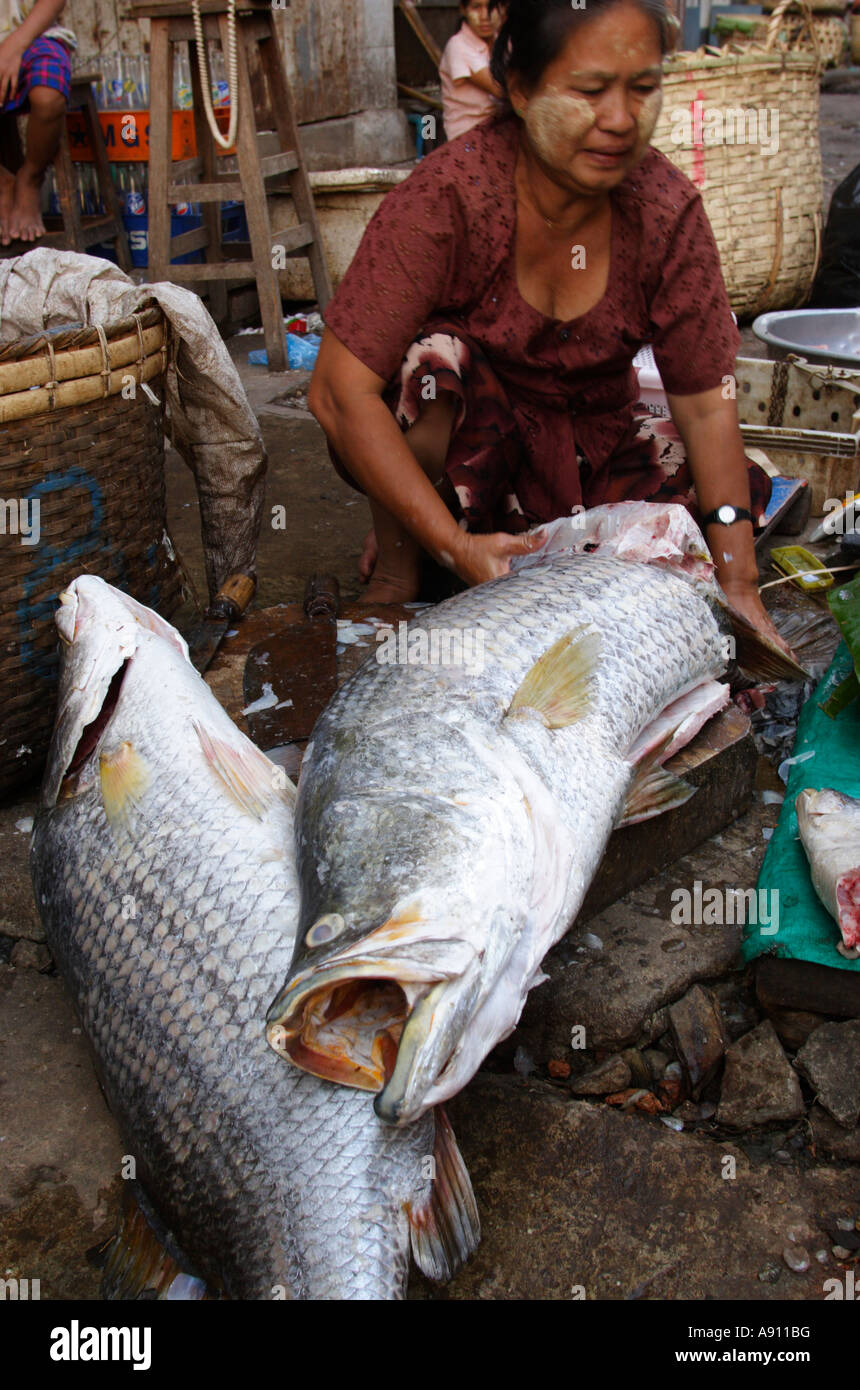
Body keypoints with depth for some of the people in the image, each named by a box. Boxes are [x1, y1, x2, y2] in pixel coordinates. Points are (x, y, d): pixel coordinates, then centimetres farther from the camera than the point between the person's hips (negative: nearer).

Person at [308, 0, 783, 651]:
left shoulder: (668, 207, -13)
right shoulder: (449, 193, -24)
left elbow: (708, 404, -13)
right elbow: (340, 390, -30)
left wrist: (740, 586, -23)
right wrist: (456, 545, -38)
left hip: (592, 447, 4)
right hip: (454, 442, -3)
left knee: (745, 496, -17)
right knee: (430, 357, -34)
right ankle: (396, 573, -11)